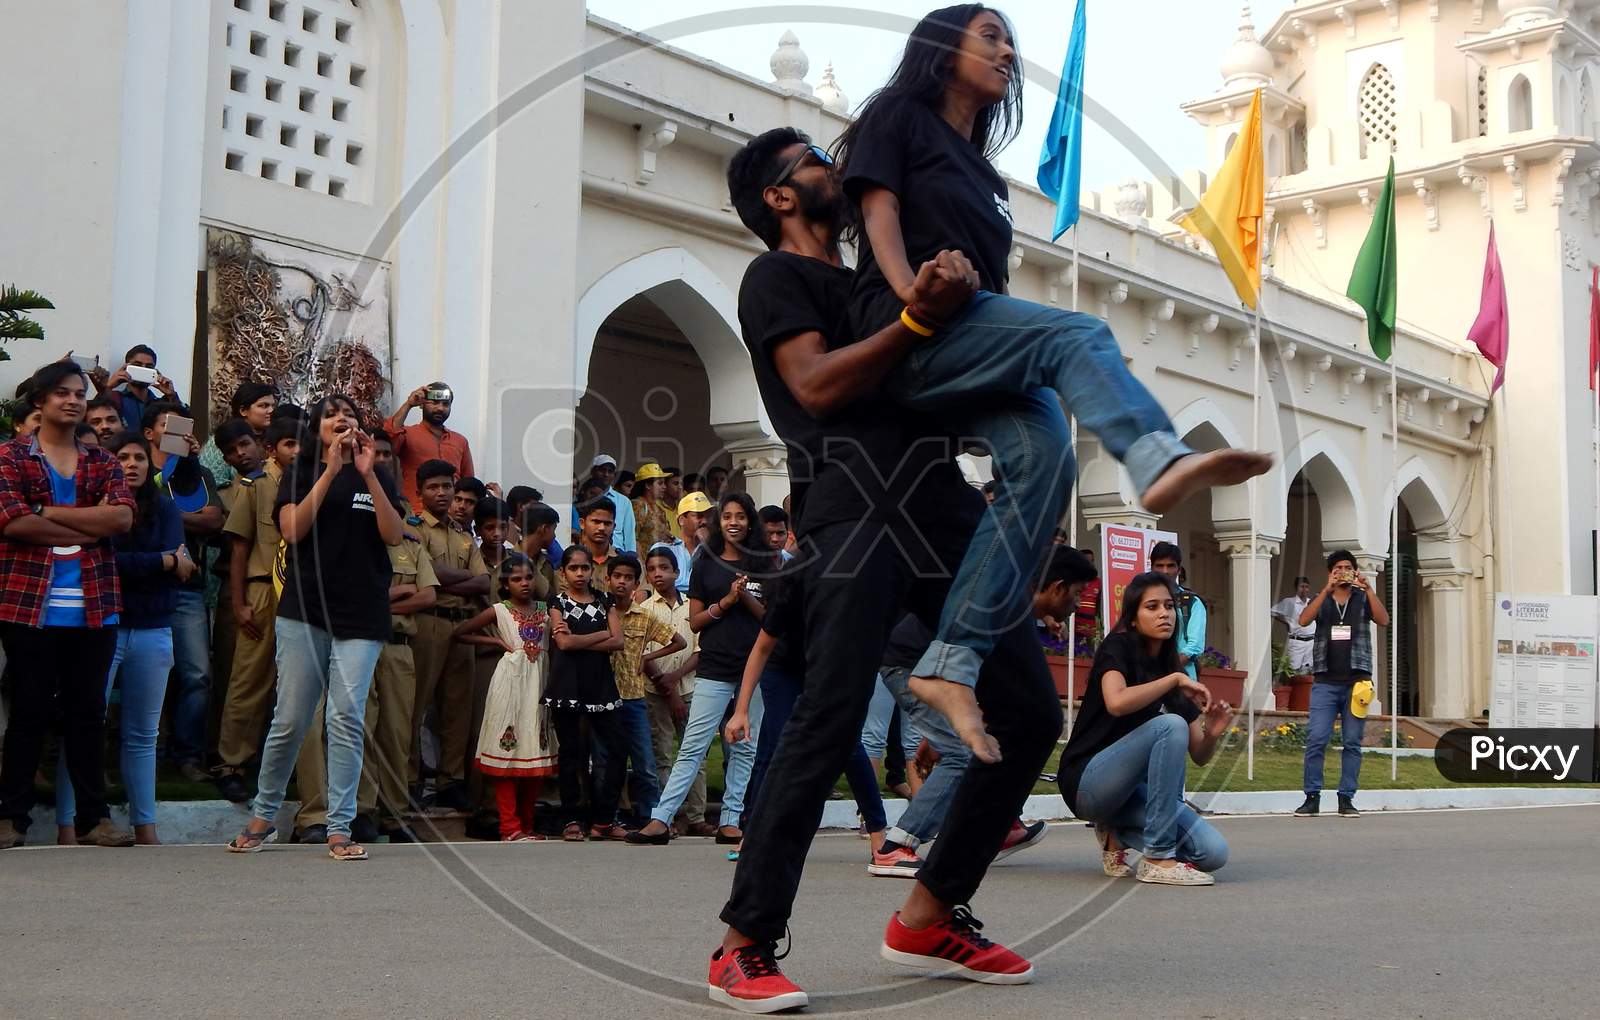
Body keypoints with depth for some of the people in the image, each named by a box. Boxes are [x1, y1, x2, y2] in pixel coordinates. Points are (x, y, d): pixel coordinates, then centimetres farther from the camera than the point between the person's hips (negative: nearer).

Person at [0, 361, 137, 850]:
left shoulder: (102, 461, 13)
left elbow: (123, 517, -5)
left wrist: (50, 511, -10)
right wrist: (88, 527, -10)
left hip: (94, 608, 3)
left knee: (88, 712, 7)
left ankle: (94, 817, 12)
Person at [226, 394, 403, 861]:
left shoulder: (377, 480, 15)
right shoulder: (301, 475, 11)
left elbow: (394, 535, -1)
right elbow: (292, 529, -7)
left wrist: (367, 475, -9)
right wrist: (331, 472, -11)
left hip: (362, 617, 1)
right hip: (305, 611, -1)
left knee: (347, 719, -7)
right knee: (290, 720, 0)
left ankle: (339, 829, -3)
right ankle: (263, 815, 18)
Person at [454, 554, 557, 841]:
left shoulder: (544, 610, 11)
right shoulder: (499, 611, 1)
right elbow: (461, 632, 4)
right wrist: (498, 641, 0)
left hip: (538, 682, 4)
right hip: (510, 681, -4)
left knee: (537, 753, 6)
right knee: (508, 752, -5)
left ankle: (527, 823, 16)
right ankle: (510, 827, -4)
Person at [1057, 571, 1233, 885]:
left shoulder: (1172, 669, 12)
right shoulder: (1118, 647, -5)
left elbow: (1199, 756, 9)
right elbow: (1116, 703, -29)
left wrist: (1212, 733, -13)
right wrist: (1175, 679, -21)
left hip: (1133, 790, 6)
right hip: (1087, 782, -6)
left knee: (1214, 853, -16)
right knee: (1171, 724, -29)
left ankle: (1117, 831, 8)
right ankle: (1158, 859, -25)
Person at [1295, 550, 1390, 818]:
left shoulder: (1363, 599, 11)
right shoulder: (1321, 599, 12)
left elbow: (1383, 620, -7)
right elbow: (1304, 620, -7)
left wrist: (1368, 588, -15)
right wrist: (1327, 590, -15)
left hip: (1356, 681, 0)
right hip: (1325, 681, 0)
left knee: (1352, 742, 1)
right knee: (1316, 739, -7)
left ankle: (1346, 799, 6)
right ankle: (1312, 798, -3)